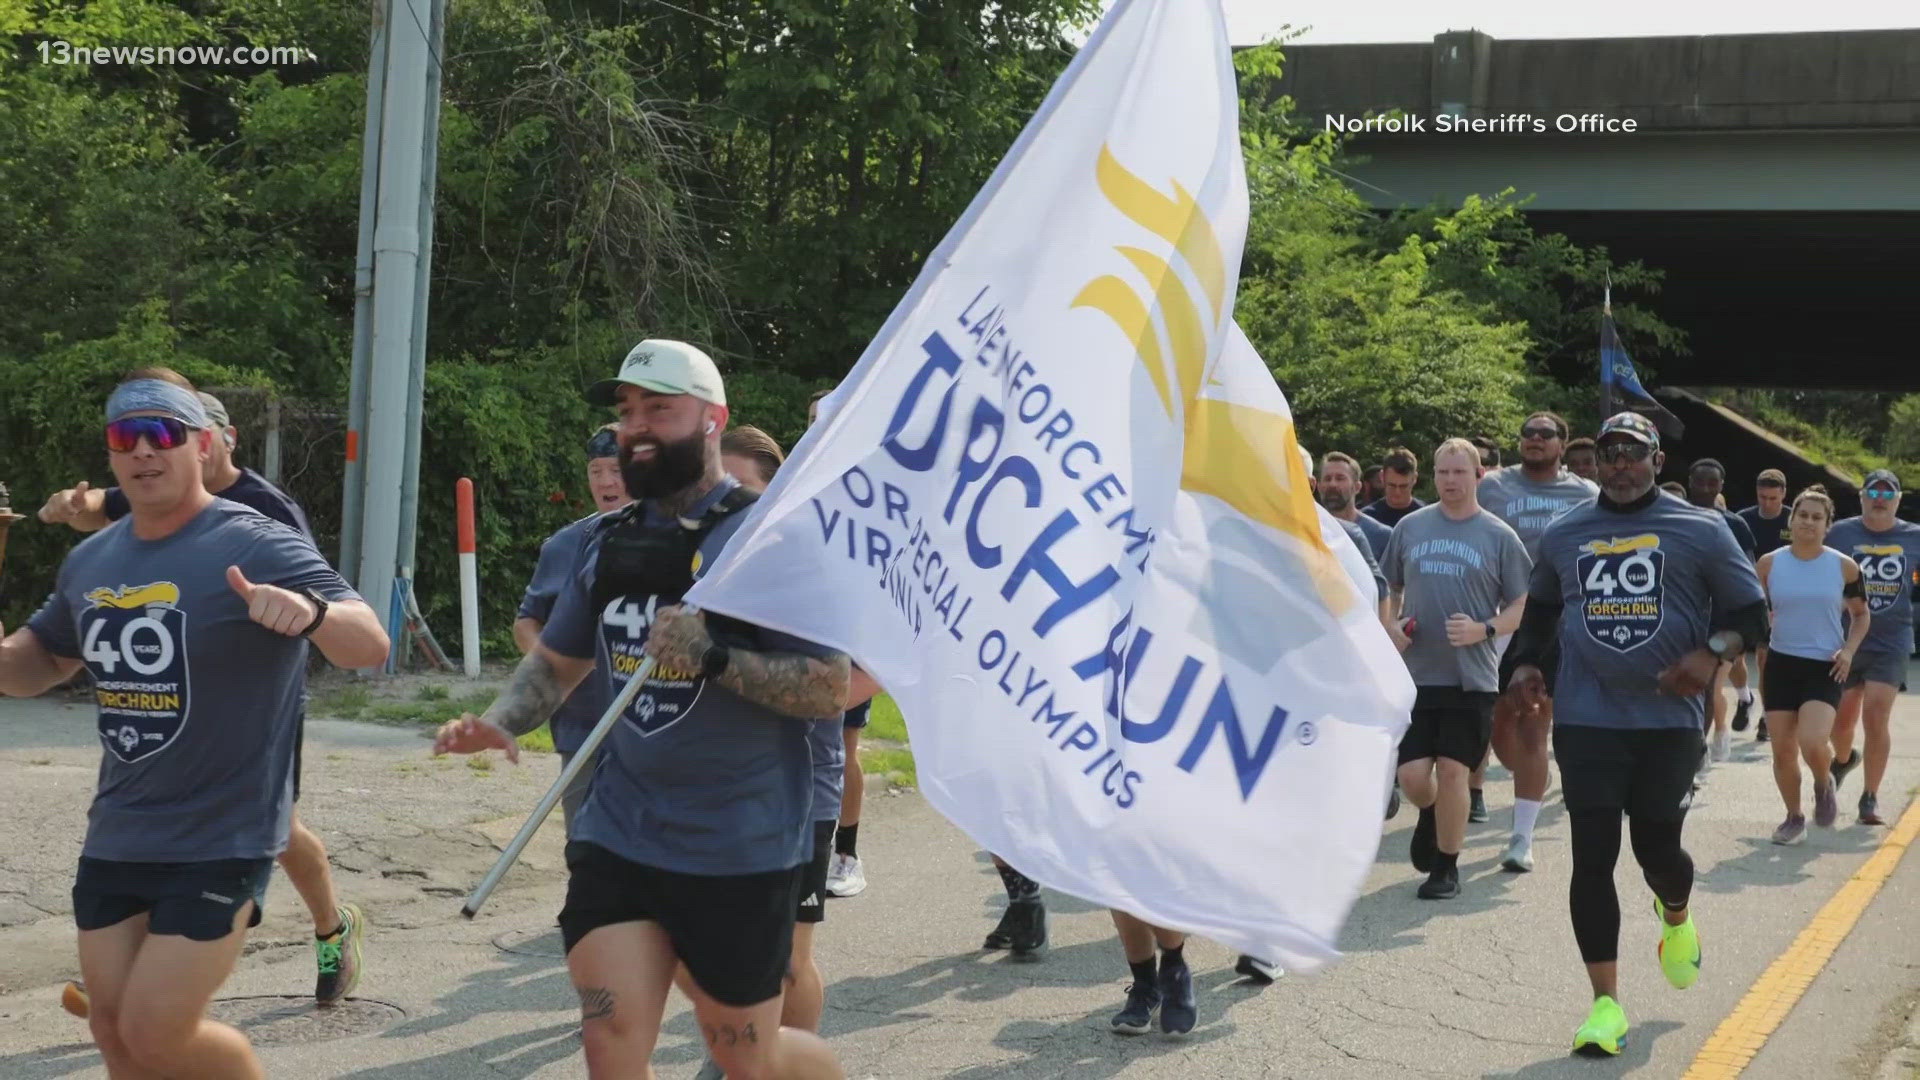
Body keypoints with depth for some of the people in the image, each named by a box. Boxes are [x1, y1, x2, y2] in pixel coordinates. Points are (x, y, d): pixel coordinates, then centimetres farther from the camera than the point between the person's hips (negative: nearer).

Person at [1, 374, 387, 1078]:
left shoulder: (257, 548, -15)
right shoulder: (89, 561, 6)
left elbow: (371, 647, -23)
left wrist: (310, 613, -46)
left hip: (221, 842, -7)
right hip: (114, 837, 7)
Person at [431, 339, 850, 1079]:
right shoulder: (609, 540, 7)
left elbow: (833, 690, -15)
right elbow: (556, 659, 18)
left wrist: (715, 657, -28)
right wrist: (502, 722, -2)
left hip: (741, 849, -5)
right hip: (617, 834, 5)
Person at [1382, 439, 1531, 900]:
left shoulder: (1498, 536, 1)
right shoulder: (1410, 527, 8)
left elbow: (1522, 607, 3)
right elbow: (1389, 588, 19)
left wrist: (1483, 629, -15)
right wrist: (1389, 627, 1)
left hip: (1471, 677, -2)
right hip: (1414, 673, 2)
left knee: (1451, 770, -2)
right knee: (1412, 776, -1)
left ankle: (1446, 867, 15)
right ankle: (1432, 814, 35)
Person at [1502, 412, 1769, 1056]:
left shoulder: (1700, 532, 1)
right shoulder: (1562, 536, 8)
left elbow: (1750, 612, 3)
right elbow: (1540, 611, 22)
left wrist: (1713, 652, -16)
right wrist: (1525, 663, 4)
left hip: (1669, 719, -1)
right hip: (1585, 719, 2)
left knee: (1657, 846, 6)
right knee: (1592, 856, -3)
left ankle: (1676, 917, 45)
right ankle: (1606, 1004, 4)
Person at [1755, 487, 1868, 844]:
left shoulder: (1844, 567, -2)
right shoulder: (1769, 564, -1)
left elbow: (1861, 614, 10)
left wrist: (1848, 650, -4)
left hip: (1825, 666, -2)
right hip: (1781, 663, 2)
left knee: (1813, 743, -21)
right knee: (1783, 751, 3)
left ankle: (1824, 785, 14)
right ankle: (1794, 818, 24)